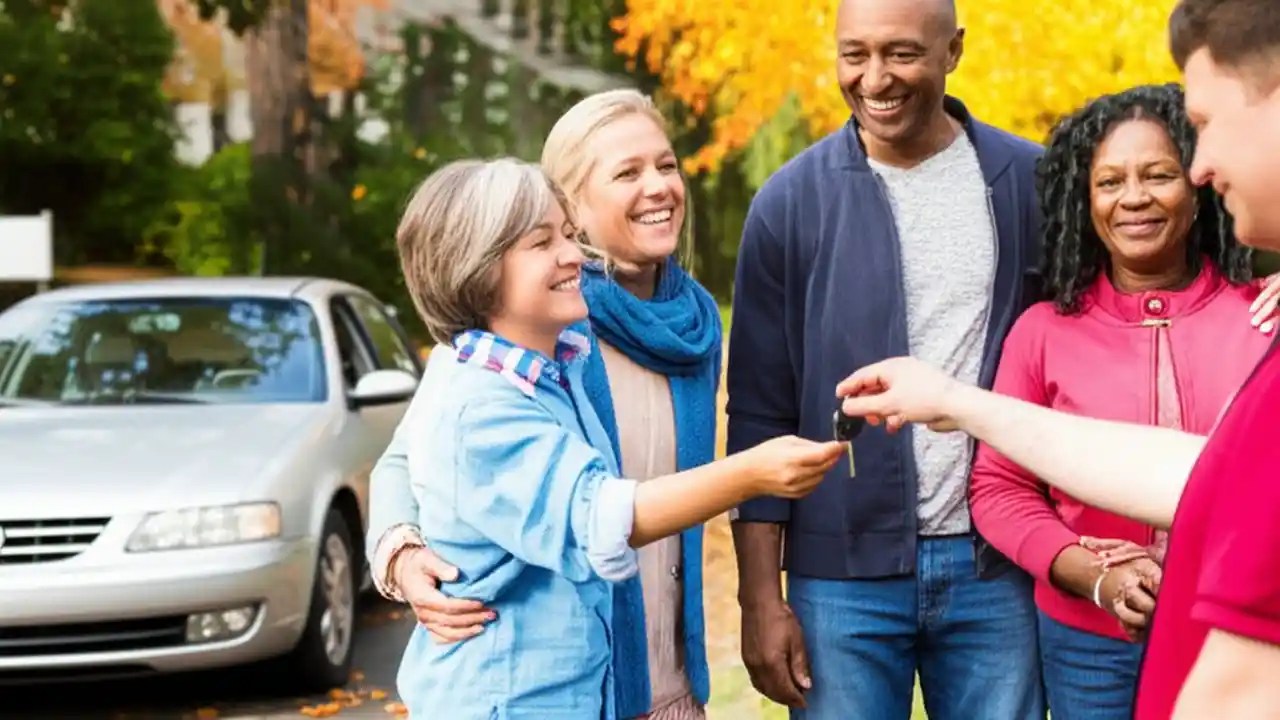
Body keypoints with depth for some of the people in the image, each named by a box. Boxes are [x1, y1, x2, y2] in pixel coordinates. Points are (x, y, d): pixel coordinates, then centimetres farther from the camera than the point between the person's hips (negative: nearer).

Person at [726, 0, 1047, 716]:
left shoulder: (1032, 182, 0)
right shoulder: (791, 203, -2)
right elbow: (760, 416, 0)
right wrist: (761, 596, -4)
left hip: (998, 566, 1)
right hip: (845, 572, -1)